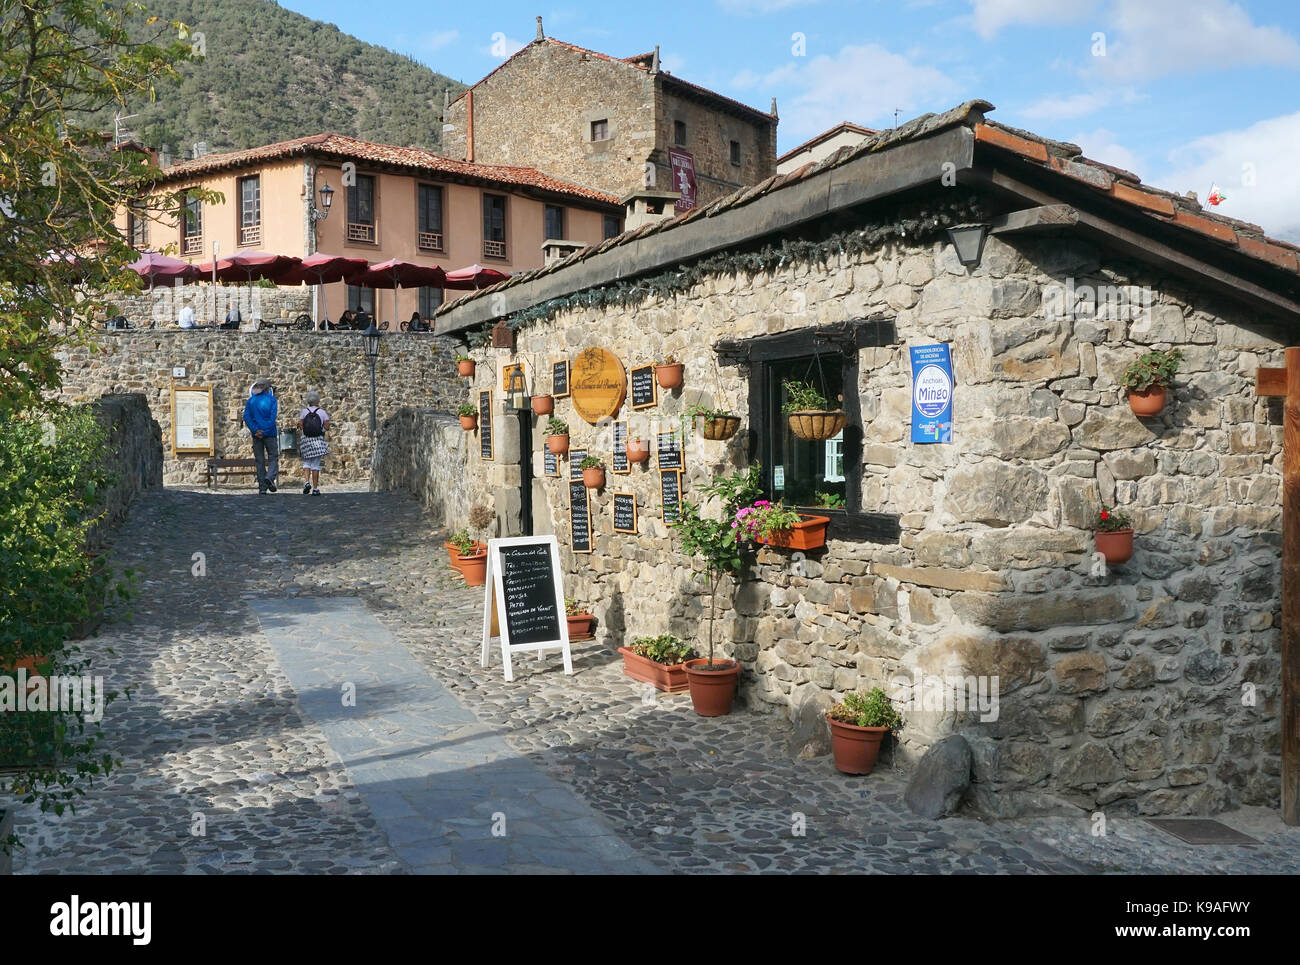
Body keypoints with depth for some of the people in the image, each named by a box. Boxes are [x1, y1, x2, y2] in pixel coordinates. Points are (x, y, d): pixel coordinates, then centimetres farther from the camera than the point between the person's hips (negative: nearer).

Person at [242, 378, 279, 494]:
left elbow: (246, 416, -3)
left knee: (260, 460, 7)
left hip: (256, 434, 3)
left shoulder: (251, 400, 8)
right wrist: (265, 432, -11)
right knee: (273, 457, 6)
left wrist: (255, 430, -10)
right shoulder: (271, 399, -2)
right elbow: (272, 417, -12)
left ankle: (262, 488, 5)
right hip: (270, 434, -3)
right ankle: (270, 477, -21)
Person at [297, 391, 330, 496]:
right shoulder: (322, 412, -1)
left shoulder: (304, 412, 0)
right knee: (315, 464, 2)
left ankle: (307, 482, -7)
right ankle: (315, 489, 3)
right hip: (318, 441, 0)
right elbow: (327, 427, -4)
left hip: (306, 440, 1)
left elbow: (300, 426, -4)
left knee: (306, 462, 14)